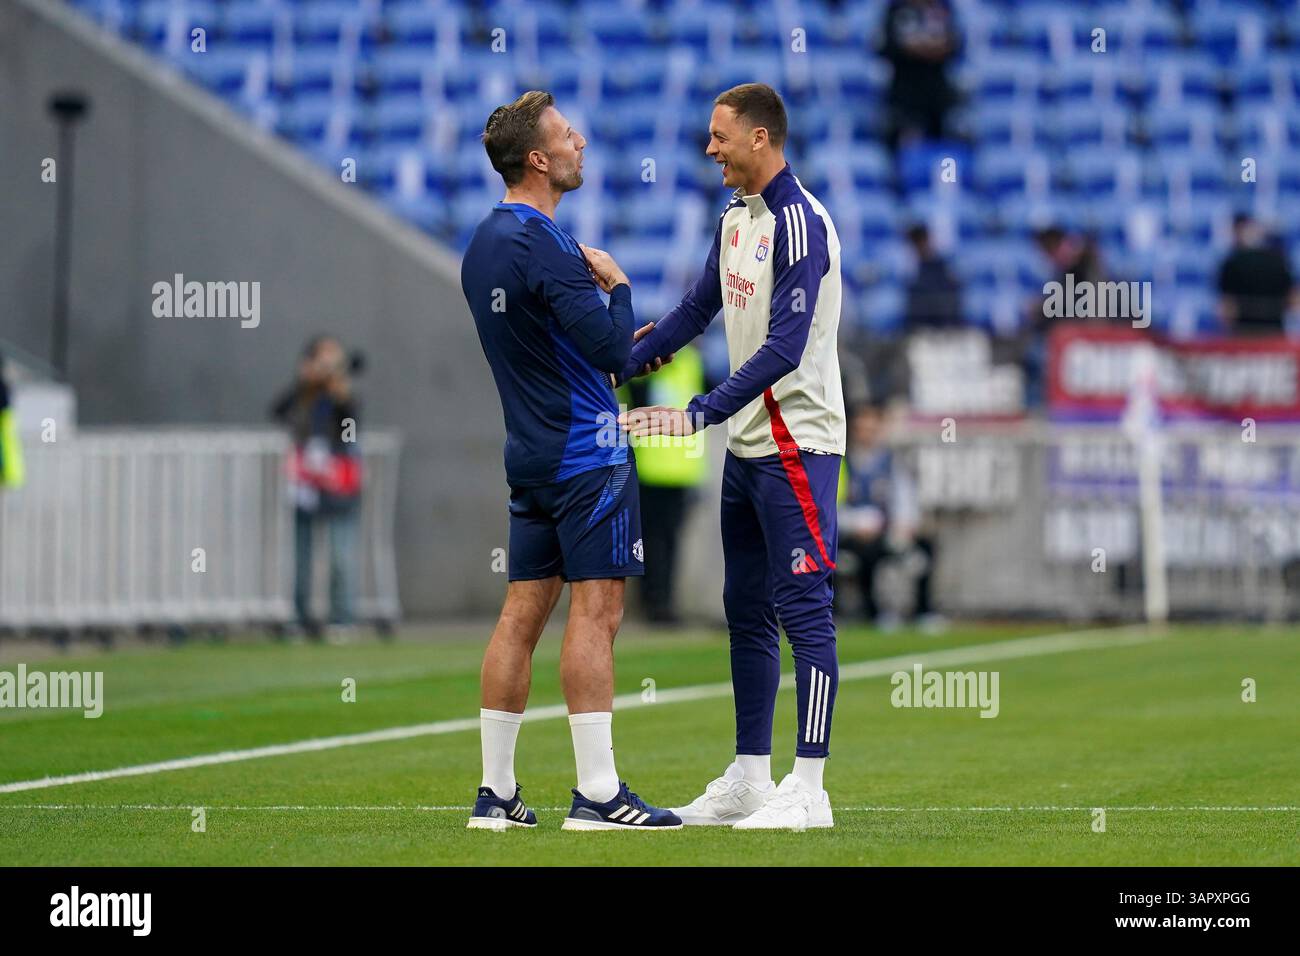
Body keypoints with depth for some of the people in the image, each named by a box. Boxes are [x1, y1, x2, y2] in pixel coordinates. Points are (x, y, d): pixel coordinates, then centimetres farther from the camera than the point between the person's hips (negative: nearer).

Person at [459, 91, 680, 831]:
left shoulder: (484, 243, 12)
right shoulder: (544, 246, -18)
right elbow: (611, 347, -20)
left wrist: (622, 346, 22)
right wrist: (618, 283, -3)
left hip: (531, 456, 9)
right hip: (588, 454, -9)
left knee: (524, 613, 9)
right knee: (595, 612, -7)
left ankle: (496, 791, 9)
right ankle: (598, 793, -9)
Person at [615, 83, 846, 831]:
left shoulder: (800, 223, -16)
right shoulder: (736, 219, 13)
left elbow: (785, 347, -22)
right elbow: (699, 309, 24)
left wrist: (700, 414, -25)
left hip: (796, 445, -9)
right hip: (747, 445, 9)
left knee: (803, 609, -8)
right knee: (747, 613, 12)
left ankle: (808, 790, -7)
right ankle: (749, 779, 18)